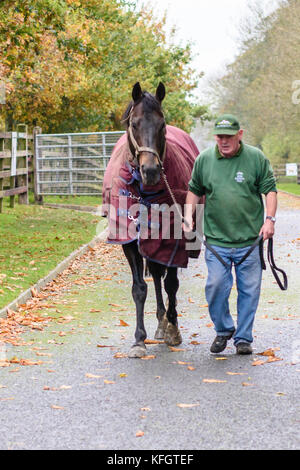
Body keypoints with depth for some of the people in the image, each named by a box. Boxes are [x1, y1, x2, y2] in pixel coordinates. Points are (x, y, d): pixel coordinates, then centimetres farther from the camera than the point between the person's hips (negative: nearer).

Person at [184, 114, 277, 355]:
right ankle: (223, 330, 19)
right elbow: (195, 190, 17)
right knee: (216, 286, -5)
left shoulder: (256, 158, 0)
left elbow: (270, 189, 4)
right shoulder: (204, 160, 5)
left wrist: (269, 219, -6)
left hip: (250, 239, -1)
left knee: (249, 290, 4)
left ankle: (243, 337, 18)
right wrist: (188, 216, 5)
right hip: (216, 240, 1)